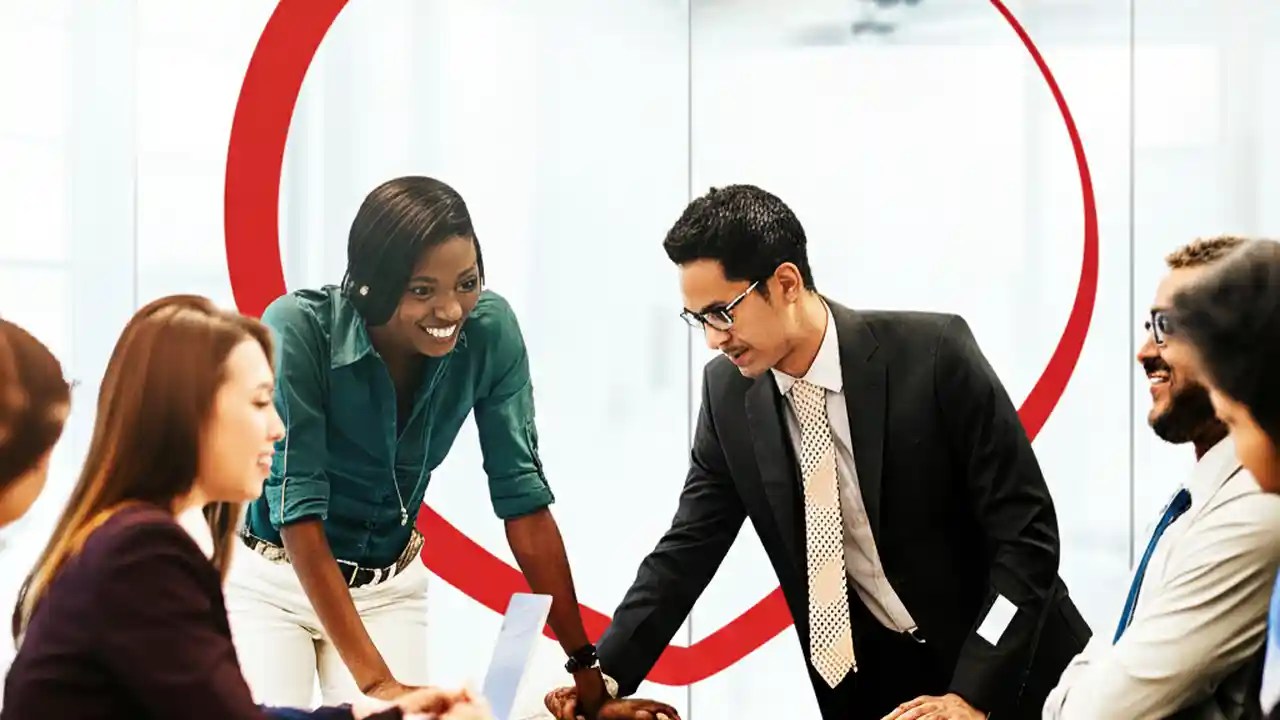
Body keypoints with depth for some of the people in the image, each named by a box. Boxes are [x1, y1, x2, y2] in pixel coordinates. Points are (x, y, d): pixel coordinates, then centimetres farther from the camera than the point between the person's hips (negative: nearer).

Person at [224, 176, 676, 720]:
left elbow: (523, 495, -13)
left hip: (388, 587, 3)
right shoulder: (298, 330, -27)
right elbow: (297, 503, -28)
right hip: (271, 582, -3)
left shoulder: (490, 331, -17)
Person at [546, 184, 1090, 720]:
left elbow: (1026, 532, -18)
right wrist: (607, 674, -12)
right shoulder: (729, 393, -8)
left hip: (1007, 664, -3)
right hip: (871, 675, 4)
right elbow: (689, 546, 0)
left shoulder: (933, 354, -20)